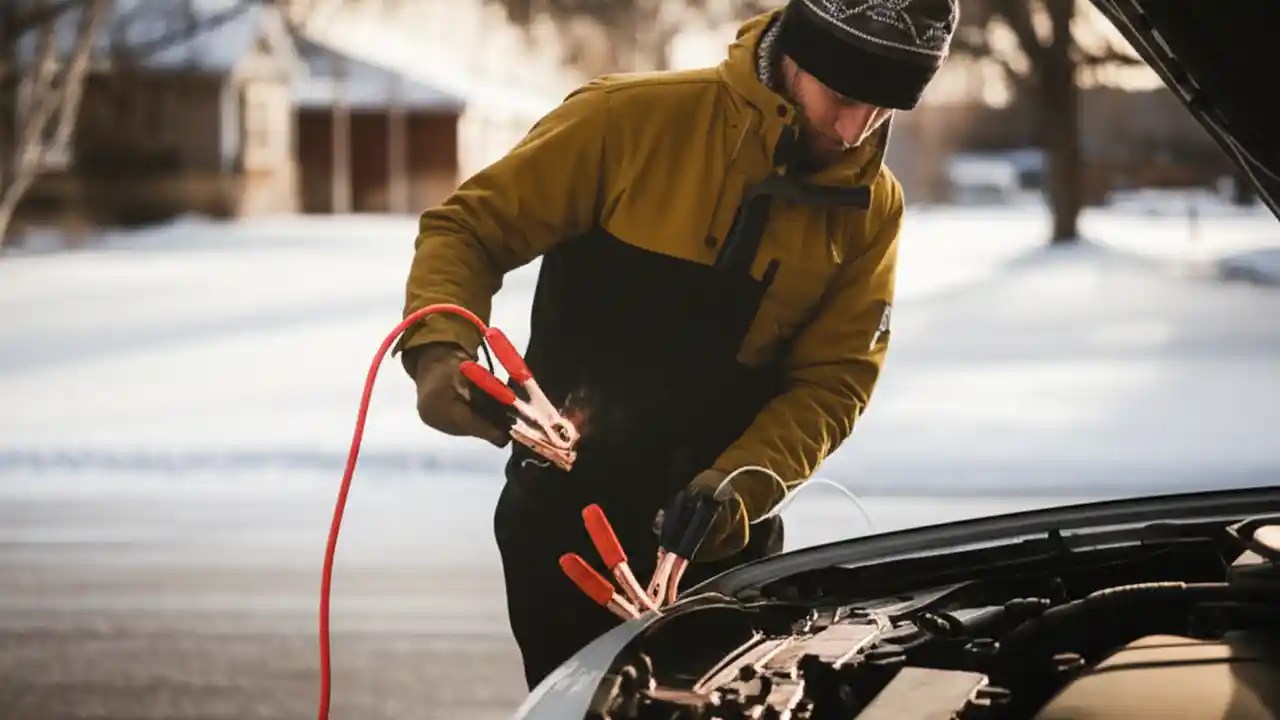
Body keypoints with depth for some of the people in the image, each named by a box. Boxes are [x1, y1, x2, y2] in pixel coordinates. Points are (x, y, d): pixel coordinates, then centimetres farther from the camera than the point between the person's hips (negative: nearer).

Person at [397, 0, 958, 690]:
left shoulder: (871, 207, -4)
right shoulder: (630, 117, -15)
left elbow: (830, 380, -5)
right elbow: (469, 226, -9)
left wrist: (739, 487, -23)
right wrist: (439, 349, -27)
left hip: (723, 539, 3)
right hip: (567, 519, -3)